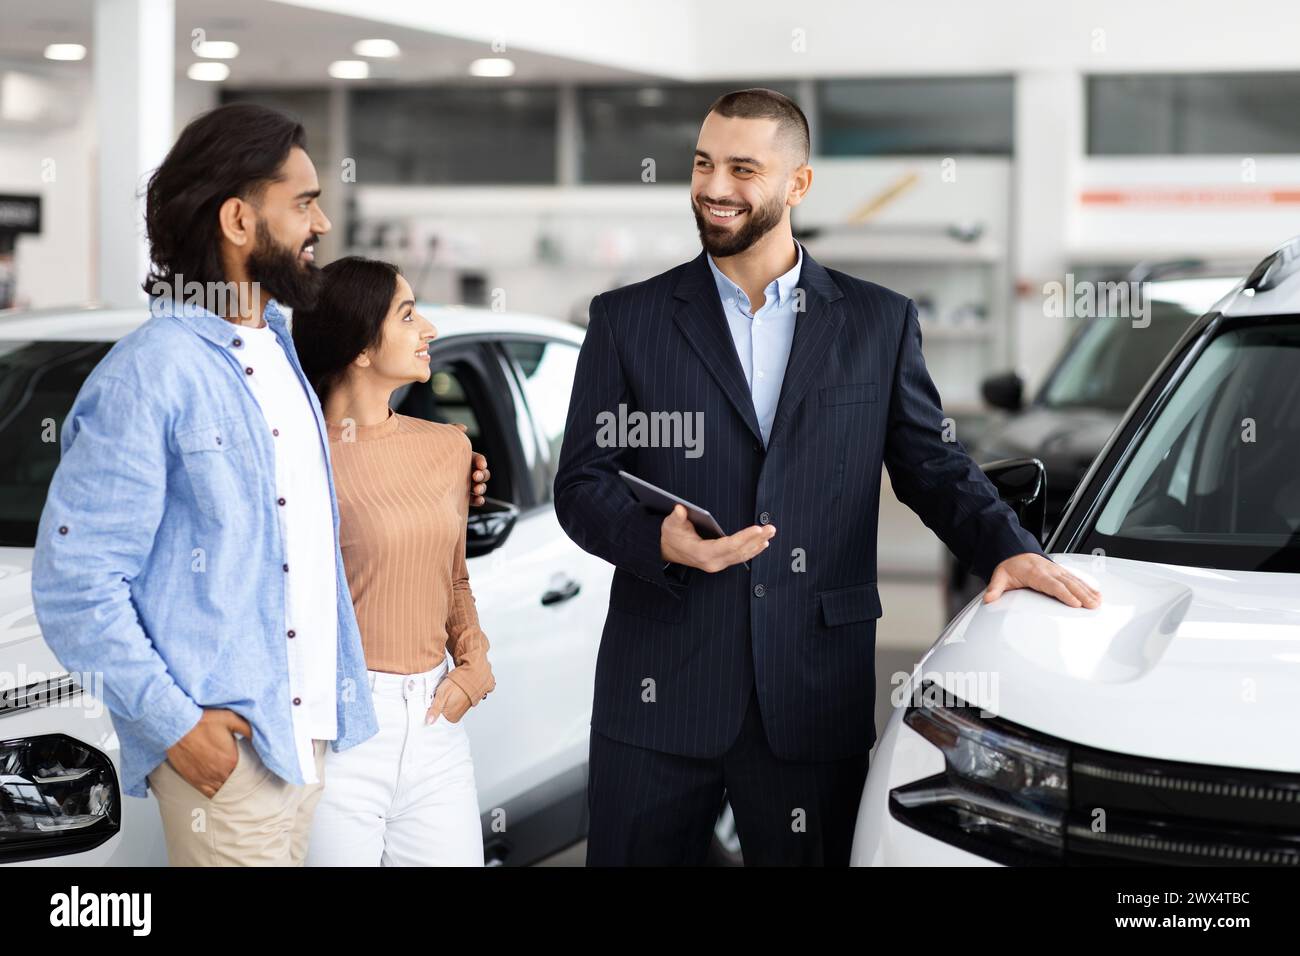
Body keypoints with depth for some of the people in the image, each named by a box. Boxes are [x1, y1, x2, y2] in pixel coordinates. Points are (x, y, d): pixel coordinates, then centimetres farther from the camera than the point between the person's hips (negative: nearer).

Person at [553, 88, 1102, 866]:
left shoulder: (880, 322, 9)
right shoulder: (627, 320, 6)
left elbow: (933, 466, 13)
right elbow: (581, 482, 4)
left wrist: (1008, 548, -5)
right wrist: (659, 541, -16)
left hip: (815, 708, 0)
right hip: (661, 694, 0)